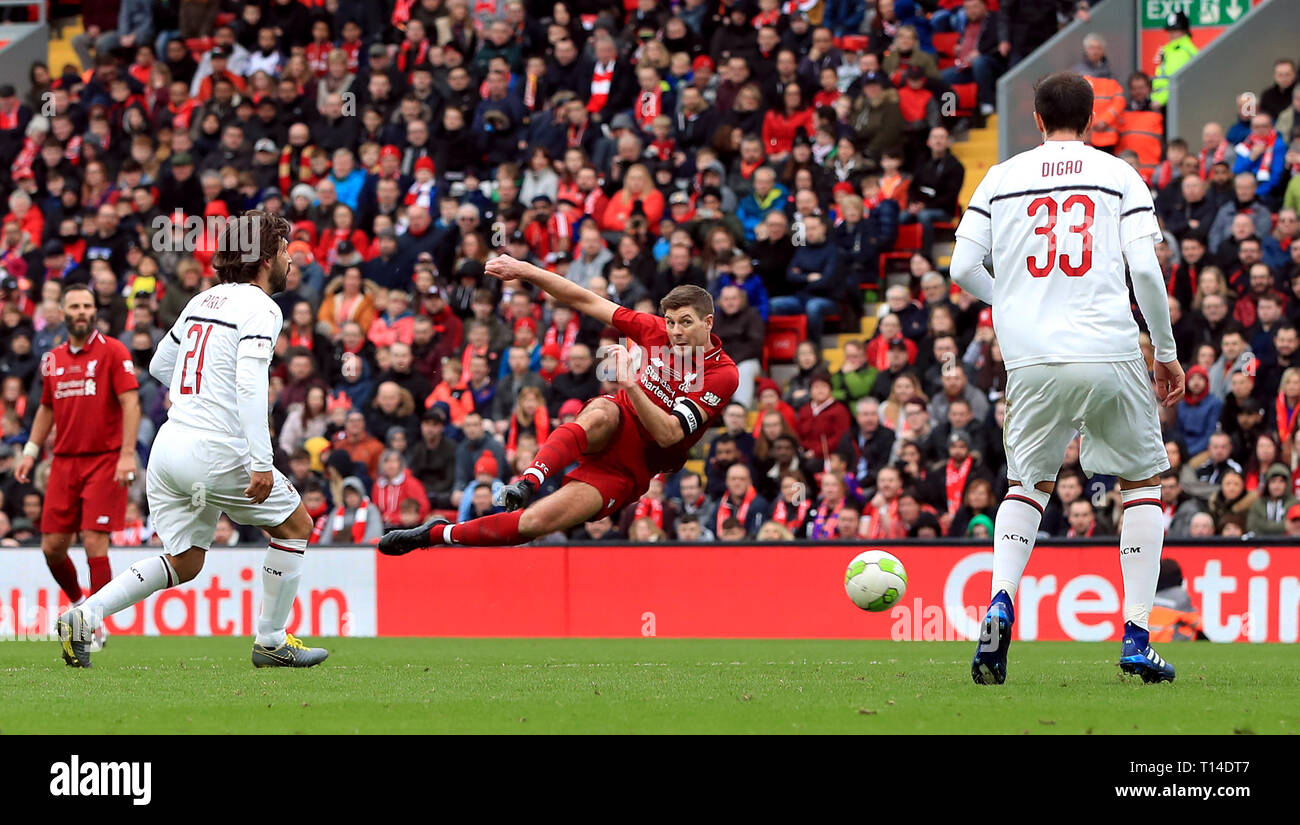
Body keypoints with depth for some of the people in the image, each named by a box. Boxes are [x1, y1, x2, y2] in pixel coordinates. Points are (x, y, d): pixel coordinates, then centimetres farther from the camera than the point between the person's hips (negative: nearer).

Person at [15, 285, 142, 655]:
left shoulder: (112, 351, -4)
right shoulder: (53, 359, 12)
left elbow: (130, 403, -10)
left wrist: (127, 454, -18)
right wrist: (31, 451, 16)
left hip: (104, 459, -5)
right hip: (64, 460, 5)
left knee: (94, 541, -11)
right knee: (52, 546, 3)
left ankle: (96, 625, -3)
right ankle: (78, 603, 29)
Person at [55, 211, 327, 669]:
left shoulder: (203, 301, 15)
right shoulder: (260, 308, -9)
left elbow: (159, 366, 26)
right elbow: (250, 382, -23)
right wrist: (261, 463, -26)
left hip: (170, 440, 7)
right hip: (215, 452, -7)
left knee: (184, 562, 15)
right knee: (295, 526, 13)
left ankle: (83, 617, -1)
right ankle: (271, 641, 16)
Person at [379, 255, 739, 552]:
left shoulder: (722, 375, -16)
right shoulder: (658, 330, -4)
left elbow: (668, 434, -24)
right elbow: (585, 301, 1)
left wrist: (630, 385, -37)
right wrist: (525, 270, -6)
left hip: (628, 470, -3)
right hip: (610, 433, 3)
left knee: (534, 523, -19)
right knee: (602, 414, -39)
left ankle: (439, 534, -8)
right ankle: (528, 481, -44)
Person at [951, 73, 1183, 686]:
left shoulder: (1000, 179, 9)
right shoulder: (1119, 176, 5)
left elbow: (961, 270, 6)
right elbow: (1146, 269, -4)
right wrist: (1167, 352, 6)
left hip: (1031, 360, 2)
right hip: (1111, 354, -1)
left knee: (1027, 485, 18)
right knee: (1142, 482, 15)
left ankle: (1000, 601, -9)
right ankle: (1136, 634, 3)